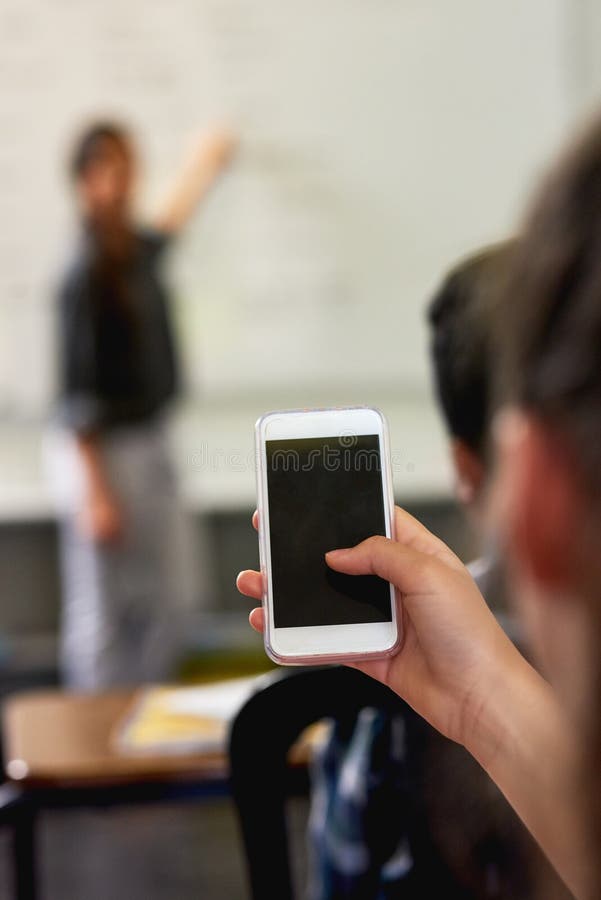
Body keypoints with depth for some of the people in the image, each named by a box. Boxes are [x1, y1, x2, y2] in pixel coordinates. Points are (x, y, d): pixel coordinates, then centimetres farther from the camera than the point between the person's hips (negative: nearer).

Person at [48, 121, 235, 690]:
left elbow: (170, 220, 32)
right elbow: (76, 393, -19)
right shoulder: (86, 275, -18)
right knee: (102, 613, 2)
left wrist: (206, 162, 47)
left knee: (173, 598, 15)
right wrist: (95, 491, -20)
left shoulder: (139, 252, 5)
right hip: (103, 454, -9)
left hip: (149, 445, 9)